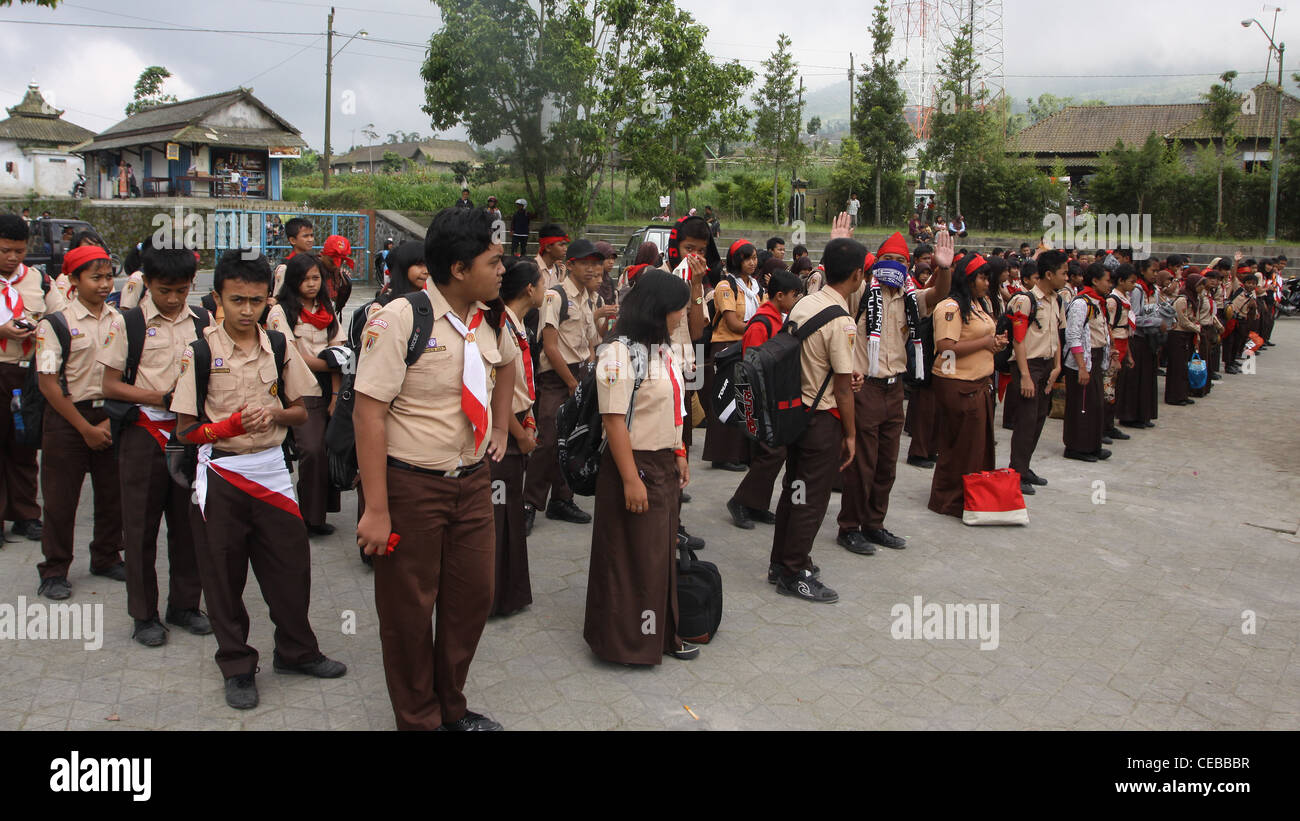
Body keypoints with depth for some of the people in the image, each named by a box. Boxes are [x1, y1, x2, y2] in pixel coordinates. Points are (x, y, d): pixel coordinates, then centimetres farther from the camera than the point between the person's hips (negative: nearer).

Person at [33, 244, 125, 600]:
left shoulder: (120, 321, 4)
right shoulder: (56, 324, -8)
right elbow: (48, 382, -10)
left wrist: (111, 420, -4)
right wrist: (86, 428, -11)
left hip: (111, 415, 4)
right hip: (67, 417, -4)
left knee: (113, 493, 10)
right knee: (61, 498, 3)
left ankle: (107, 558, 27)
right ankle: (54, 571, 16)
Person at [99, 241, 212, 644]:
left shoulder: (204, 322, 6)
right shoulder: (128, 324, -2)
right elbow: (111, 386, -2)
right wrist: (159, 397, -15)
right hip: (145, 433, -2)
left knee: (188, 520, 10)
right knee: (141, 525, 5)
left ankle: (184, 603, 24)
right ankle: (144, 614, 17)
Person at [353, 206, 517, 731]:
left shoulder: (490, 319, 2)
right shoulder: (401, 319, -19)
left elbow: (507, 363, 27)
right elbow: (368, 411, -21)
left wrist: (500, 427, 18)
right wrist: (377, 509, -22)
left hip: (473, 480, 6)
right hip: (412, 485, -6)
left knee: (472, 598, 14)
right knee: (409, 609, 9)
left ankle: (452, 708, 36)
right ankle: (418, 719, 30)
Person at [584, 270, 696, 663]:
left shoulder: (663, 349, 10)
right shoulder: (620, 354, -19)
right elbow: (614, 421, -22)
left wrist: (679, 455, 16)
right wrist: (631, 479, -23)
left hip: (664, 467, 9)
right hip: (635, 466, -9)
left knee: (663, 551, 16)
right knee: (633, 555, 3)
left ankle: (662, 634, 30)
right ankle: (627, 641, 18)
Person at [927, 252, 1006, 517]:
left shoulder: (978, 305, 16)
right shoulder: (950, 307, -15)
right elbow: (946, 347, -24)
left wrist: (995, 342, 6)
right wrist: (985, 342, -16)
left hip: (979, 383, 10)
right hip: (958, 385, -10)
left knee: (980, 443, 14)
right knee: (959, 445, -3)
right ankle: (949, 501, 10)